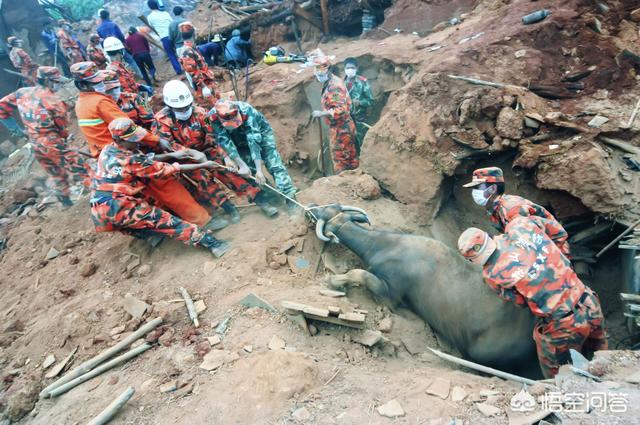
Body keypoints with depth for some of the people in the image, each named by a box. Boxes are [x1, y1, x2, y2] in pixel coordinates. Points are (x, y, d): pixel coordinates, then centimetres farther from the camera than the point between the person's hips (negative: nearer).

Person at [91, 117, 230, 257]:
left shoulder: (109, 149, 6)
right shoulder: (131, 160, -18)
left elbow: (146, 160, 13)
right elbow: (166, 170, -13)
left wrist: (171, 155, 5)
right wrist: (203, 165, -9)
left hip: (101, 209, 9)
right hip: (115, 208, -9)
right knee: (162, 219, -15)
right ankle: (209, 241, -21)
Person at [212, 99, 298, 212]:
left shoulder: (246, 111, -37)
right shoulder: (213, 117, -31)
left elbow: (253, 140, -41)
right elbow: (224, 142, -33)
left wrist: (259, 170, -45)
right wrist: (242, 165, -41)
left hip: (260, 131, -3)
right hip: (239, 141, 3)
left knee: (273, 164, -17)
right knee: (249, 169, -13)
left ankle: (291, 199, -19)